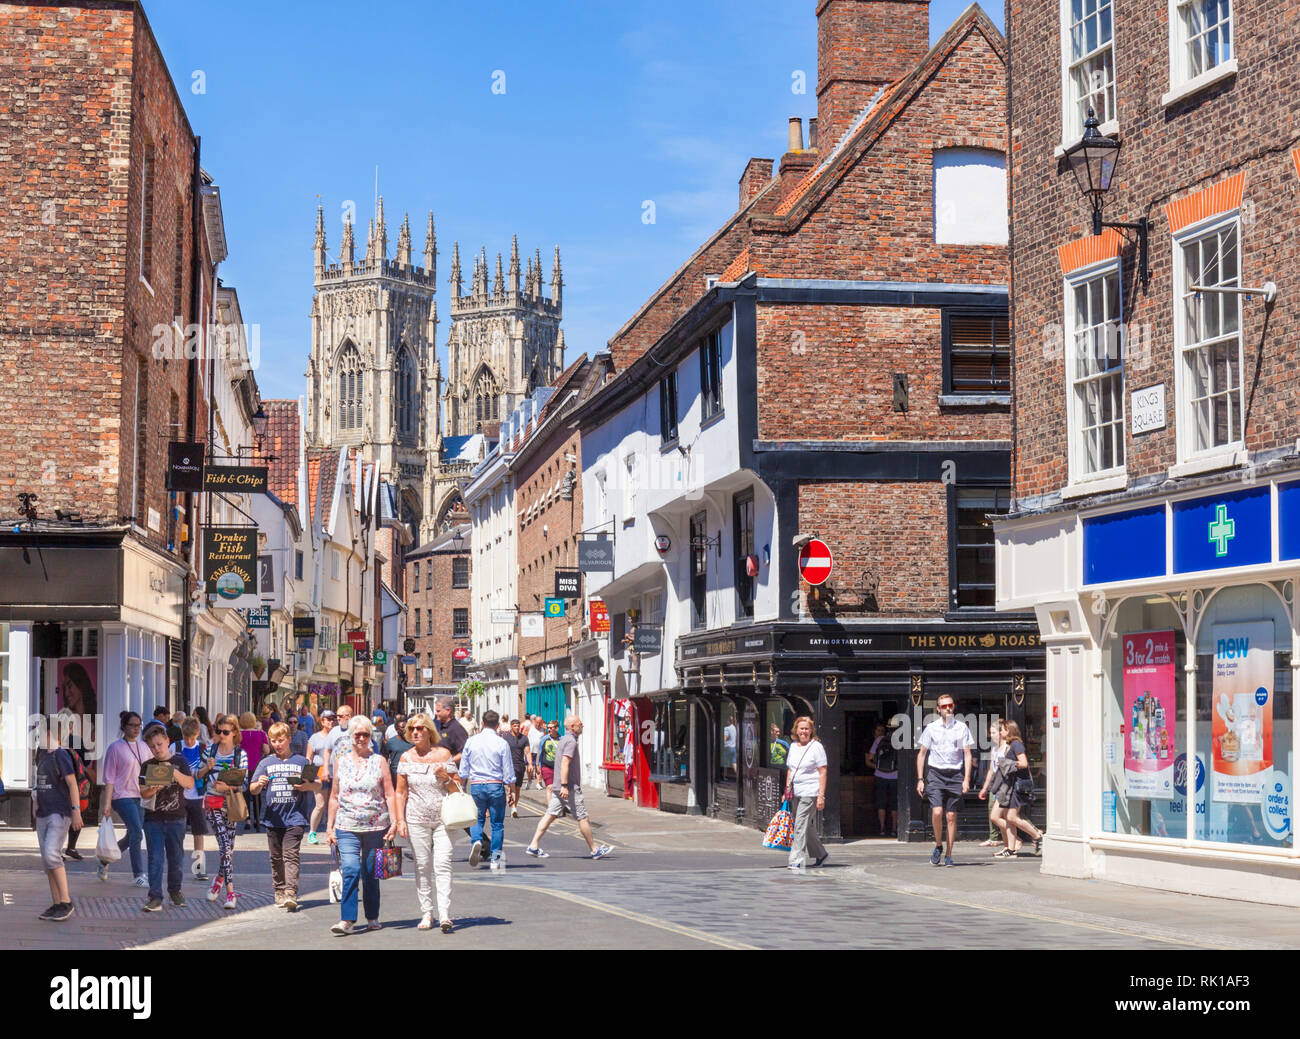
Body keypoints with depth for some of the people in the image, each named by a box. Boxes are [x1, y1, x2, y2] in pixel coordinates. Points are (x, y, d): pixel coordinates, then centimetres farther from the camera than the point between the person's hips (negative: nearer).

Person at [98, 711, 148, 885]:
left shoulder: (143, 746, 13)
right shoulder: (115, 747, -3)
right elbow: (109, 778, -5)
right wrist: (106, 804, -10)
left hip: (141, 796, 6)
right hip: (122, 796, -6)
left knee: (132, 836, 10)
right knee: (137, 833, -15)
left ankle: (104, 861, 32)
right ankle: (139, 875, -8)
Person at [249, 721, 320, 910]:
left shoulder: (301, 761, 5)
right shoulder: (266, 763, 9)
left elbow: (318, 785, 9)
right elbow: (253, 789, 7)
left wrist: (307, 786, -13)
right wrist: (259, 784, -16)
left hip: (295, 818, -3)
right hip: (273, 818, 3)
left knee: (291, 855, -12)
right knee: (276, 858, 10)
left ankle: (291, 894, -19)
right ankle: (279, 891, 22)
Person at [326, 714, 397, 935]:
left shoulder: (379, 761, 5)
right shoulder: (341, 761, 9)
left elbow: (389, 794, 3)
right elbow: (334, 797, 14)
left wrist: (394, 822, -7)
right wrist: (330, 827, 10)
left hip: (376, 827, 0)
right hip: (347, 827, 0)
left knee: (370, 874, 7)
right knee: (350, 870, -15)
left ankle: (372, 918, 19)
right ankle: (347, 920, -16)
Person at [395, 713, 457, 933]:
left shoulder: (443, 754, 2)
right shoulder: (406, 758, 5)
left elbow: (456, 789, 6)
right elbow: (400, 792, 8)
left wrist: (446, 778, -14)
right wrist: (400, 820, 0)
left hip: (443, 818, -2)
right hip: (417, 820, 2)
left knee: (443, 865, -11)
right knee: (422, 867, 3)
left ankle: (444, 914, -15)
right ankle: (426, 914, 10)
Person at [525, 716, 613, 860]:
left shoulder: (564, 740, 18)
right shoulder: (571, 741, -14)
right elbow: (565, 763, -23)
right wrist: (564, 786, -27)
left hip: (559, 787, 10)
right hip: (570, 788, -10)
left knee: (550, 815, 5)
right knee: (583, 818, -1)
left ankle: (533, 845, -1)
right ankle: (595, 850, 6)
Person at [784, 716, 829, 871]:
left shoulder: (816, 747, -5)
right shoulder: (793, 747, 14)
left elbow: (822, 773, -7)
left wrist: (821, 795, -13)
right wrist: (786, 791, 17)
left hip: (810, 792, -7)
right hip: (795, 793, 7)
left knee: (801, 826, -12)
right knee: (808, 827, 13)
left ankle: (796, 860, -14)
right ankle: (821, 854, 29)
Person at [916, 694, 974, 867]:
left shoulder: (961, 728, 5)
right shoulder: (931, 728, 5)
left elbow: (967, 754, 5)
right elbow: (921, 754, 10)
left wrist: (966, 779, -4)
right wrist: (920, 779, 5)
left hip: (955, 775, 0)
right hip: (936, 774, 0)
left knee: (951, 815, 0)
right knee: (937, 811, -16)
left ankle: (948, 854, 9)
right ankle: (938, 846, 6)